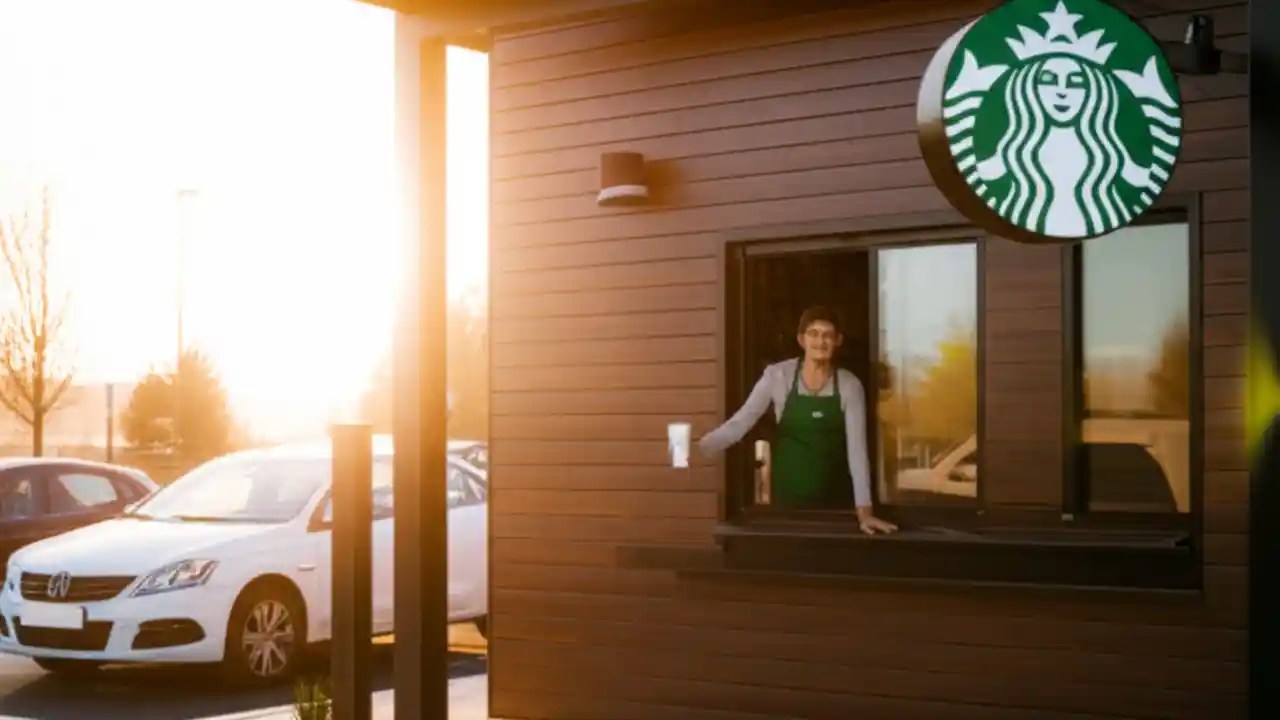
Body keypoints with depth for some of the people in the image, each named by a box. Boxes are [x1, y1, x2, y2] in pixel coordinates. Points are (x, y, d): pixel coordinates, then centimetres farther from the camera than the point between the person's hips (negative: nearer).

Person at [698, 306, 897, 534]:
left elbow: (857, 448, -12)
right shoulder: (778, 375, -9)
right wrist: (696, 448, -30)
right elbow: (740, 423, -14)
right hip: (788, 493, 0)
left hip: (834, 495, 0)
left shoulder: (849, 385, -8)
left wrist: (864, 510, -20)